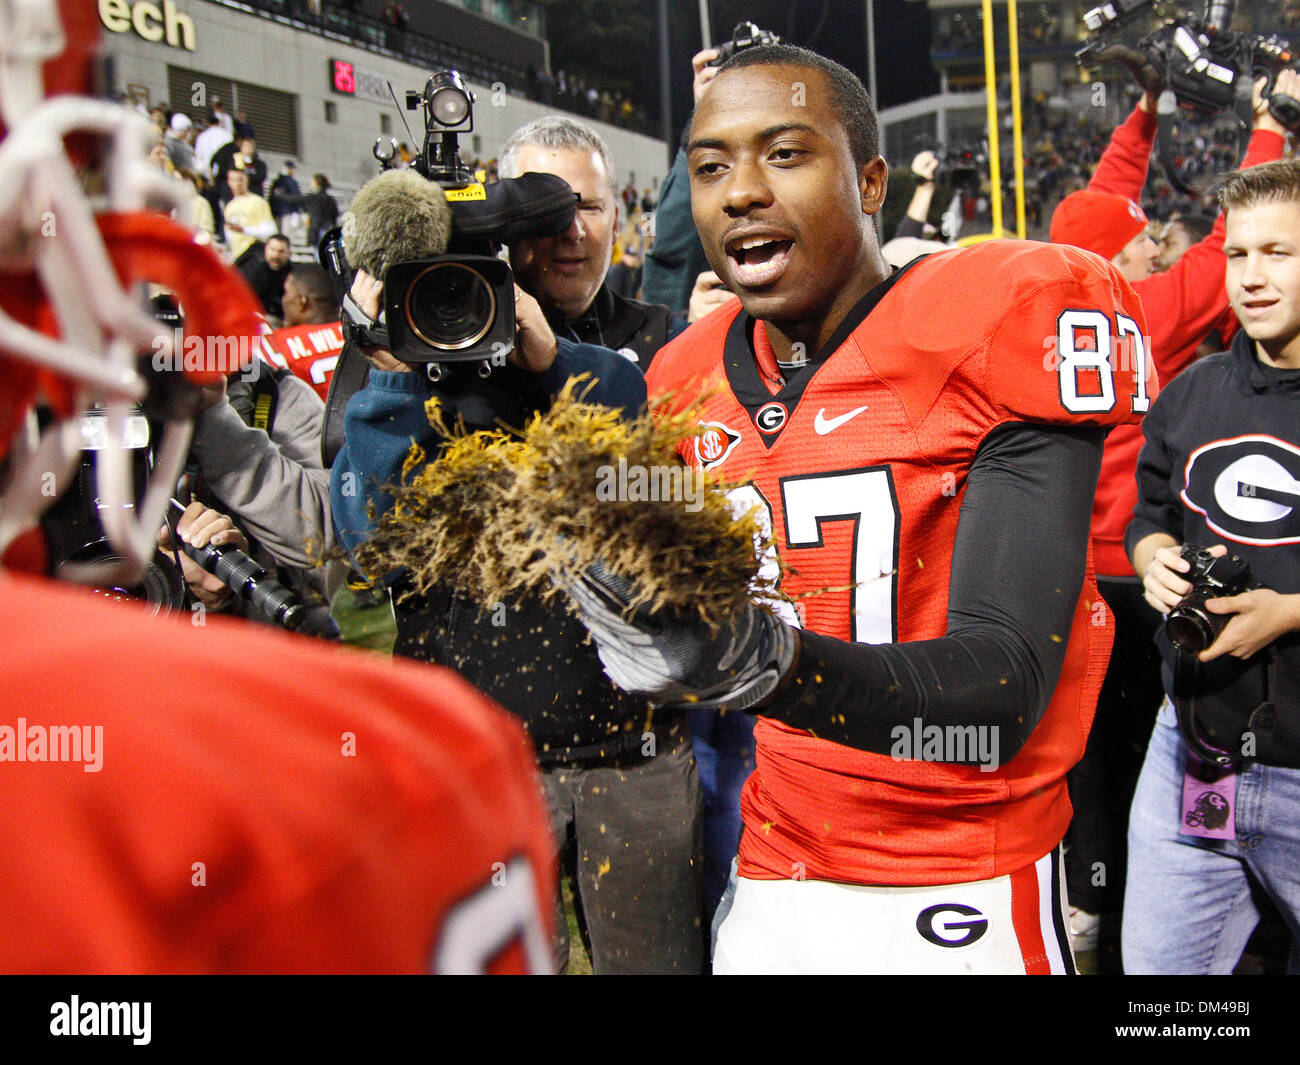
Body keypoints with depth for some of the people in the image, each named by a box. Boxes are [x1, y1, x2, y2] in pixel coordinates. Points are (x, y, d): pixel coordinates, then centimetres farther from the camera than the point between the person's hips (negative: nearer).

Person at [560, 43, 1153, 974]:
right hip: (768, 886, 5)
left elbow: (1003, 697, -24)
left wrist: (761, 657, -39)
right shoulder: (695, 382, 2)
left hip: (958, 896, -4)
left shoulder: (998, 335, -15)